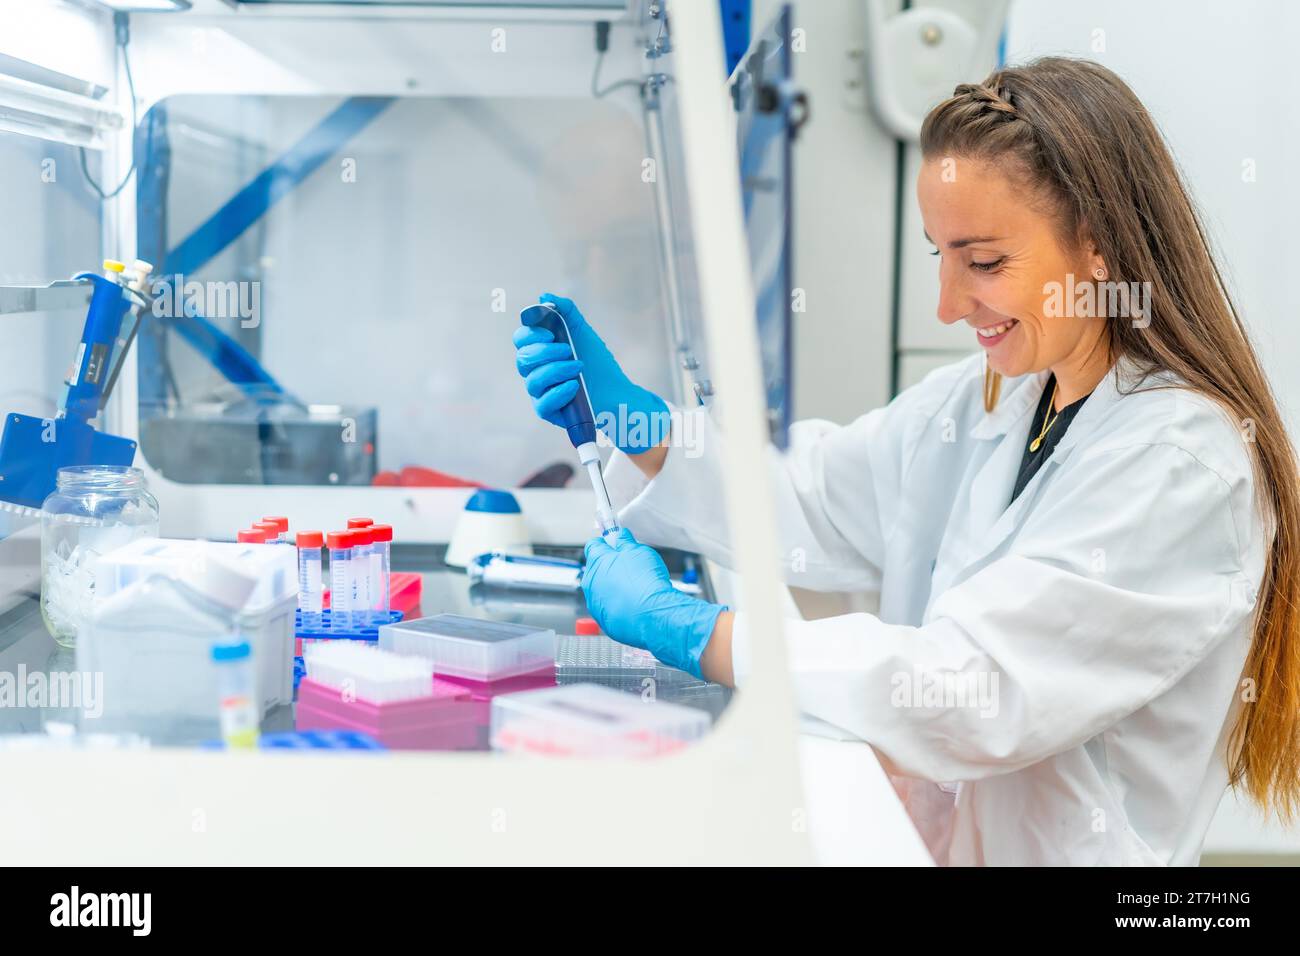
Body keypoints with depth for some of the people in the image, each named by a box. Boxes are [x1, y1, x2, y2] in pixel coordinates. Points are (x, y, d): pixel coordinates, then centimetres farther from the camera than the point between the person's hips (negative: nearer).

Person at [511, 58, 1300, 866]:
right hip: (918, 829, 6)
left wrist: (676, 625, -20)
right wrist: (635, 423, -4)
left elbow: (970, 694, -24)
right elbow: (814, 503, 11)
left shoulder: (1184, 464, -18)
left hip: (1047, 849, -6)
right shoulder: (987, 396, 7)